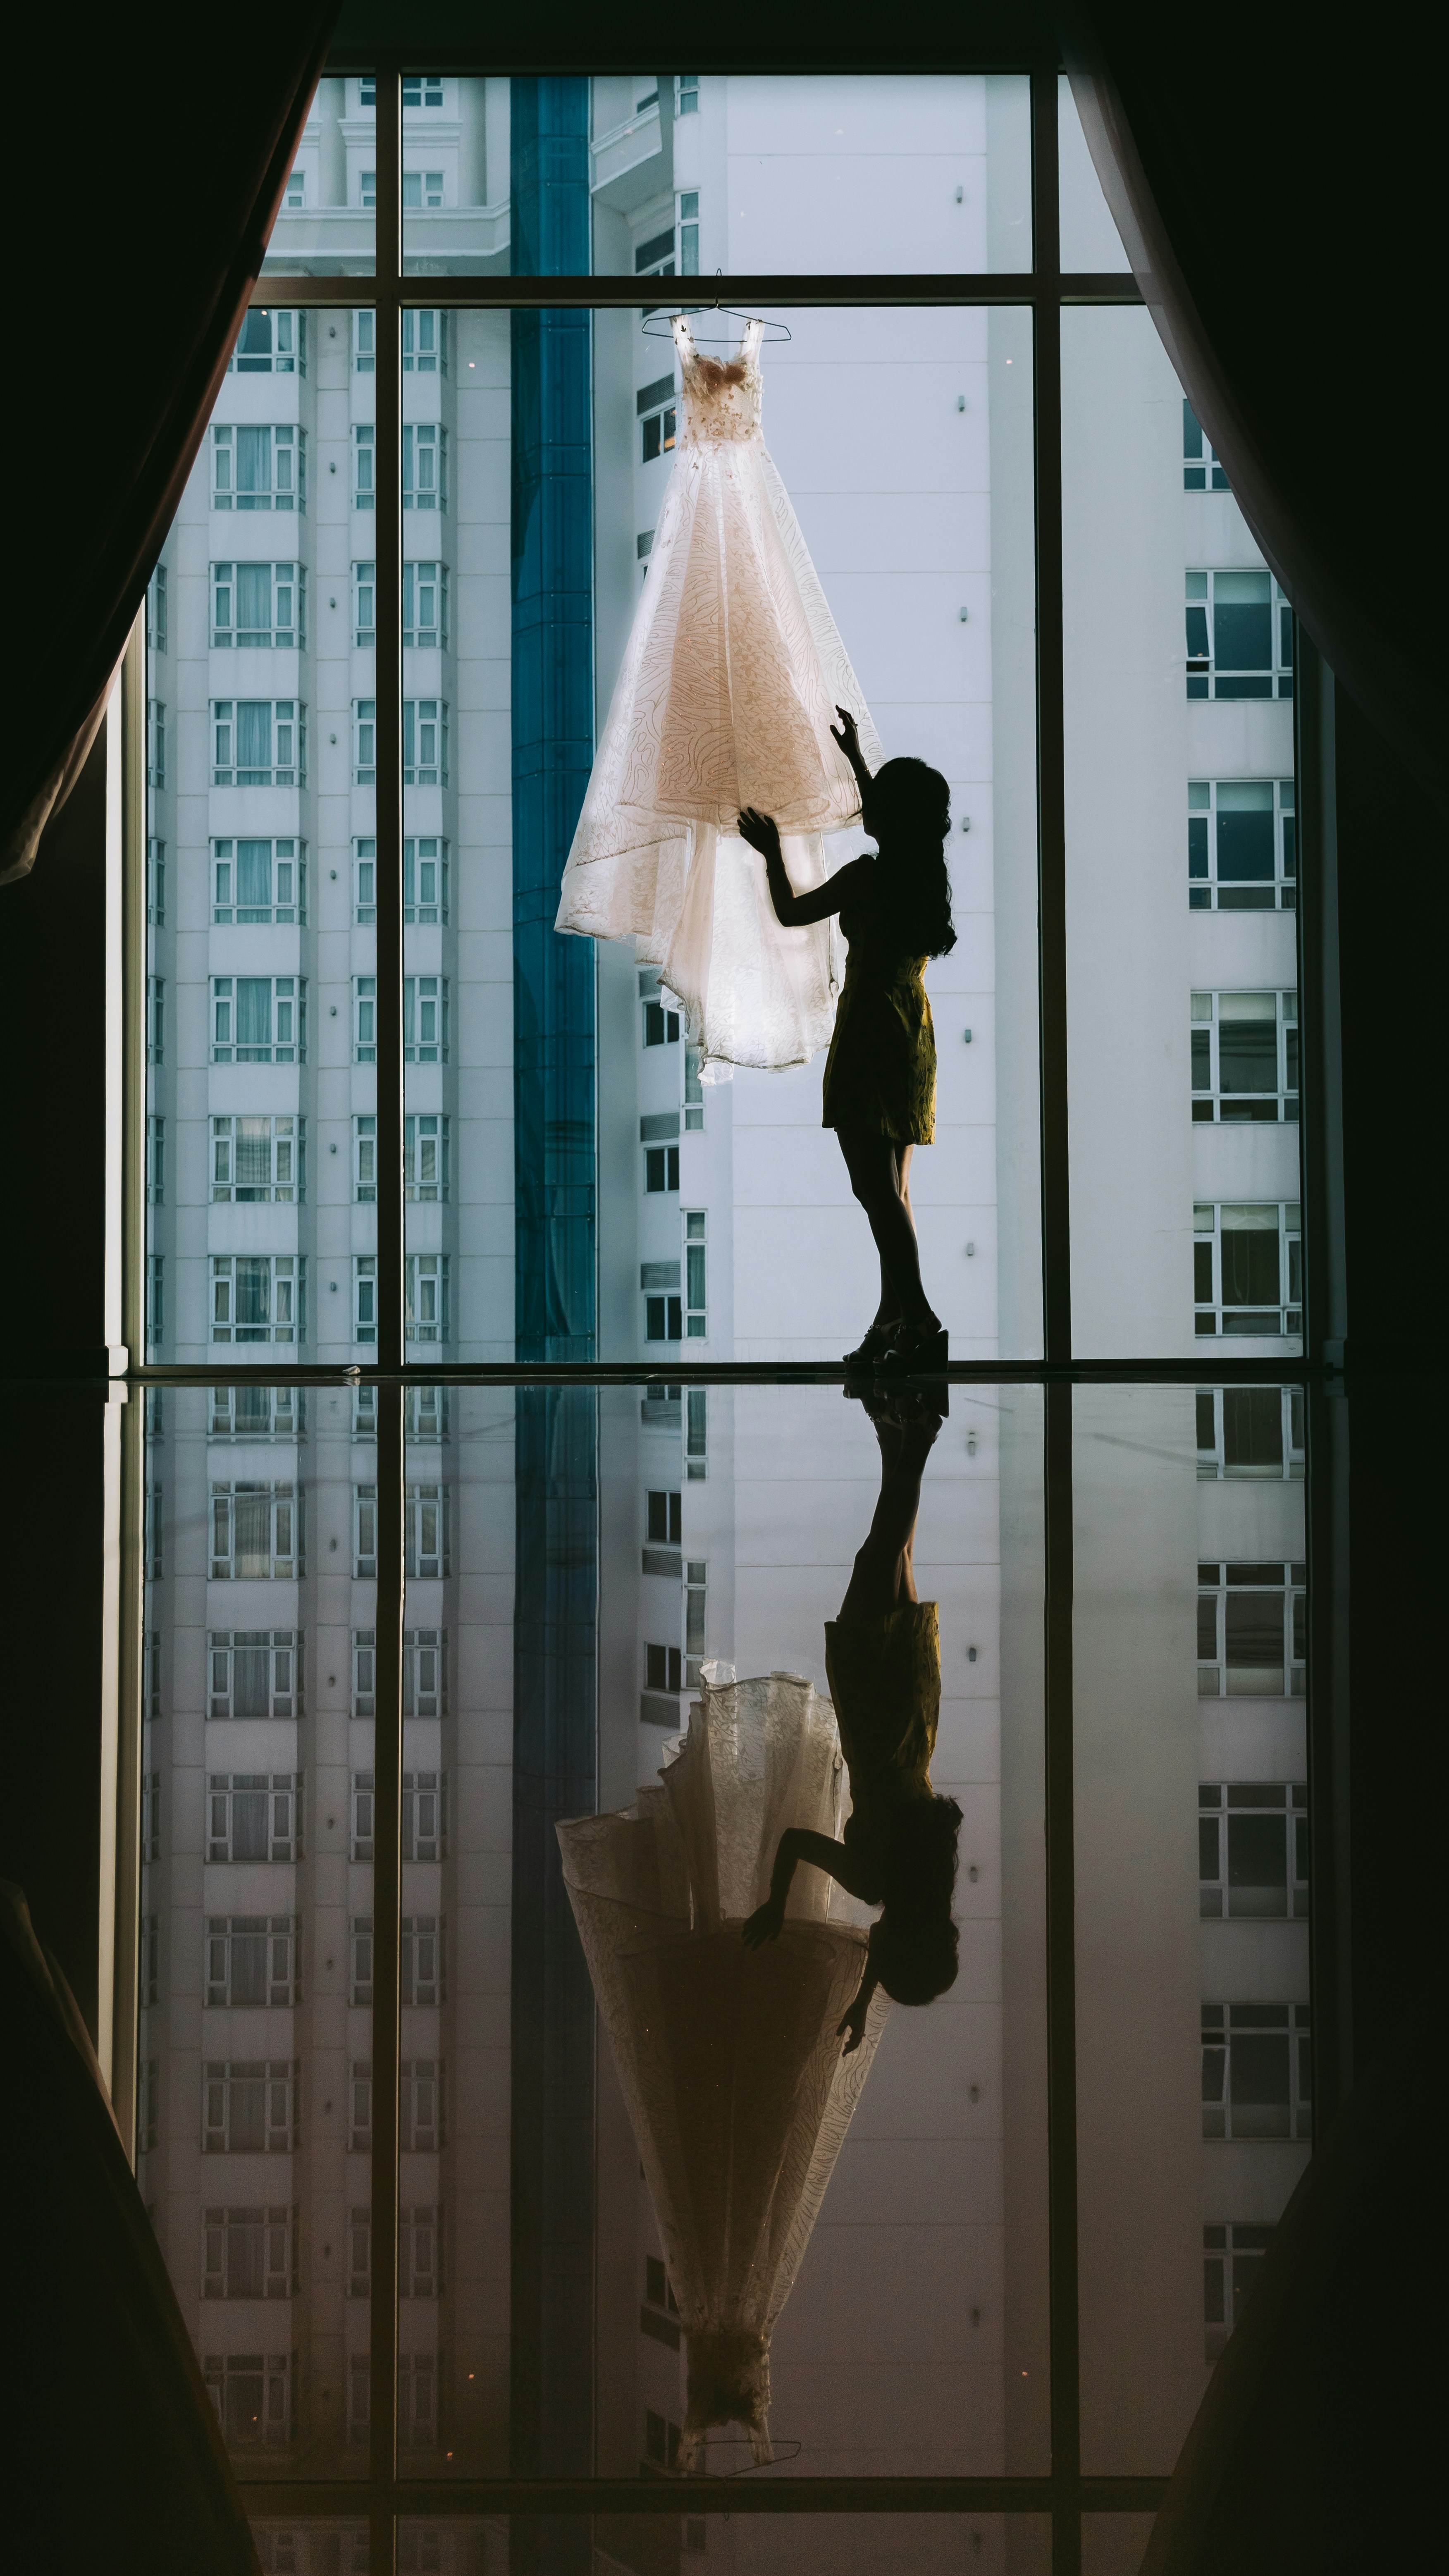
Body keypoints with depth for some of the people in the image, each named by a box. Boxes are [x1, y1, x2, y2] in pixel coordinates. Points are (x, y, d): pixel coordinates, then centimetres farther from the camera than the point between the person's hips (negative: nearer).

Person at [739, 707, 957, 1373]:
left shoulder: (869, 875, -15)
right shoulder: (925, 872, 6)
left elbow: (789, 914, -2)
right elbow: (886, 819, 28)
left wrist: (771, 853, 13)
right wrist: (853, 755, 37)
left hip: (870, 1034, -8)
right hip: (914, 1035, 8)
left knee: (876, 1188, -10)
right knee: (890, 1188, 12)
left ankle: (922, 1323, -18)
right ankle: (893, 1320, 13)